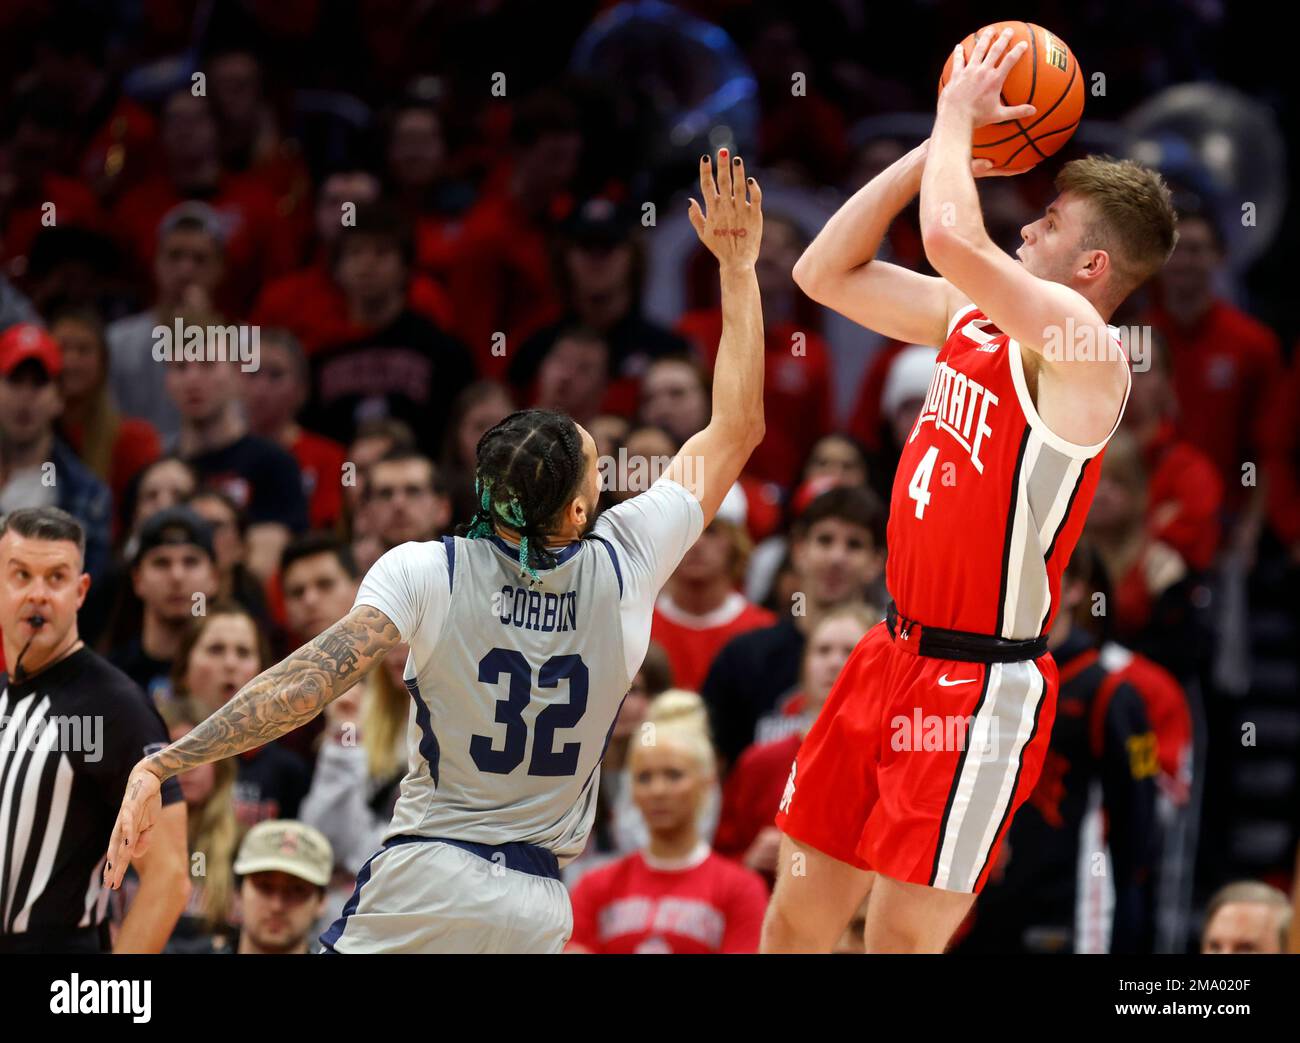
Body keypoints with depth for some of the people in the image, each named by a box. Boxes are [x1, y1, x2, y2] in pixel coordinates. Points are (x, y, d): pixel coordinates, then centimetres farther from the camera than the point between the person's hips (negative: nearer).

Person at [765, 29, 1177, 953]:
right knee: (793, 925, 11)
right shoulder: (970, 316, 9)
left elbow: (951, 235, -32)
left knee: (899, 941, -5)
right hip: (895, 658, 9)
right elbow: (825, 274, 12)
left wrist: (959, 115, -14)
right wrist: (940, 143, 4)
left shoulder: (1085, 350, -18)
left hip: (980, 691, -9)